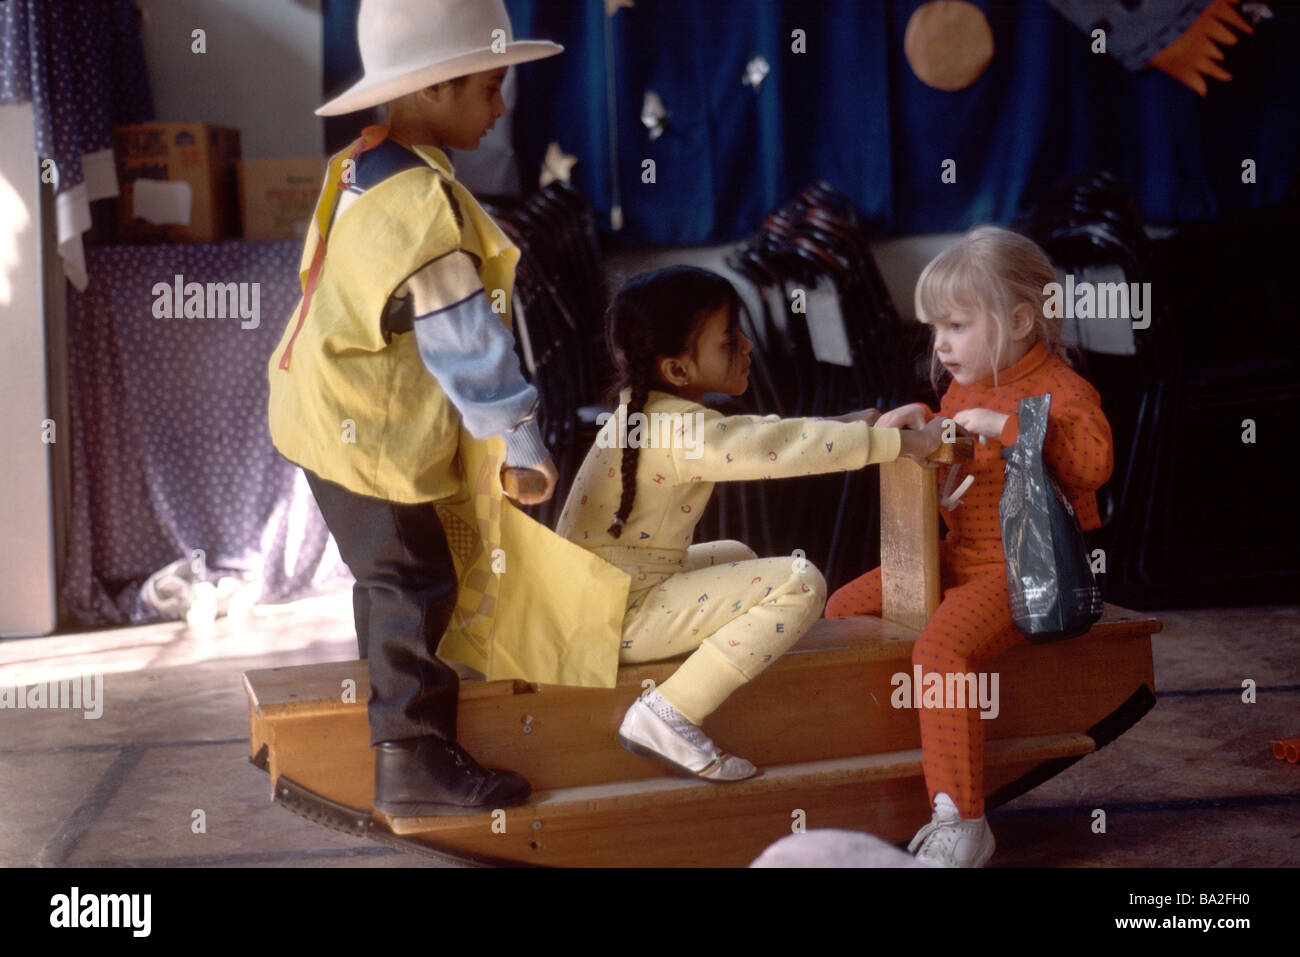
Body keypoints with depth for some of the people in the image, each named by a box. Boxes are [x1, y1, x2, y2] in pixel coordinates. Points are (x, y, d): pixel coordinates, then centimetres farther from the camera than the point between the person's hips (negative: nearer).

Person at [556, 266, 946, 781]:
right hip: (622, 619, -10)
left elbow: (756, 434, 21)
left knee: (739, 557, 32)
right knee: (799, 583, -15)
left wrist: (842, 426, 16)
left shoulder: (647, 412, 9)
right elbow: (785, 449, -26)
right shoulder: (683, 432, -22)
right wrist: (904, 442, -21)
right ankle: (669, 715, -14)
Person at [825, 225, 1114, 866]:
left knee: (940, 646, -32)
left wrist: (1005, 424, -33)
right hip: (956, 557, 9)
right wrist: (922, 422, 11)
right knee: (842, 609, 6)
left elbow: (1093, 462, -32)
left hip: (1023, 568, -9)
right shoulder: (964, 387, 14)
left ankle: (959, 822, -27)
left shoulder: (1059, 388, -13)